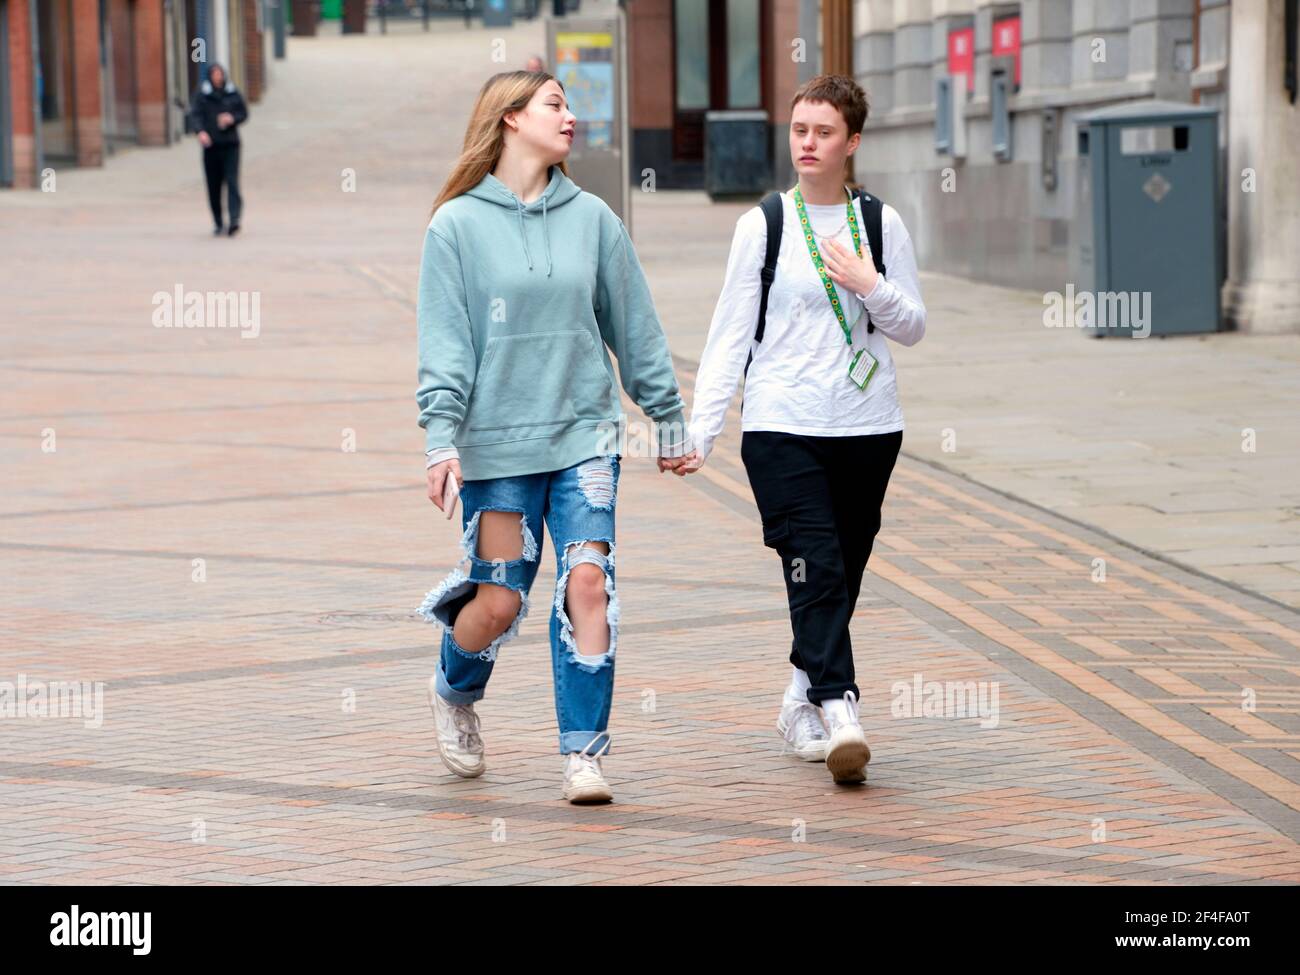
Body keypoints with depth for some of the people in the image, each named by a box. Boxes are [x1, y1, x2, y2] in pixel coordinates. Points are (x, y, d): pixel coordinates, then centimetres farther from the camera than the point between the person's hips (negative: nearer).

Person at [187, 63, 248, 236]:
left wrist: (232, 118, -9)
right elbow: (195, 115, -7)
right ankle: (219, 223, 13)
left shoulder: (233, 93, 6)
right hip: (211, 145, 0)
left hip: (230, 144, 0)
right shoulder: (202, 94, 1)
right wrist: (200, 131, -26)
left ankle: (234, 219, -19)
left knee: (232, 181, -11)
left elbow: (244, 113, 12)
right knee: (213, 185, 3)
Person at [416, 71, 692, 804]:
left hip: (585, 435, 2)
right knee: (499, 601, 2)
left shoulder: (592, 218, 6)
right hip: (497, 442, -2)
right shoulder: (457, 225, -1)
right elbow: (443, 339, -5)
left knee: (588, 584, -11)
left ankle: (584, 752, -4)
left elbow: (635, 325, 13)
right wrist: (443, 437, -14)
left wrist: (669, 419, 16)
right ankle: (454, 693, 34)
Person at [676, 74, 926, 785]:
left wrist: (870, 286, -10)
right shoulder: (763, 225, 3)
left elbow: (913, 327, 9)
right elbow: (730, 333, 3)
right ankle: (839, 714, -24)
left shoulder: (880, 223, 8)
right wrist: (700, 429, -5)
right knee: (816, 570, -16)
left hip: (867, 427, 3)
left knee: (842, 579, 7)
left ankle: (800, 702, 24)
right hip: (782, 429, -2)